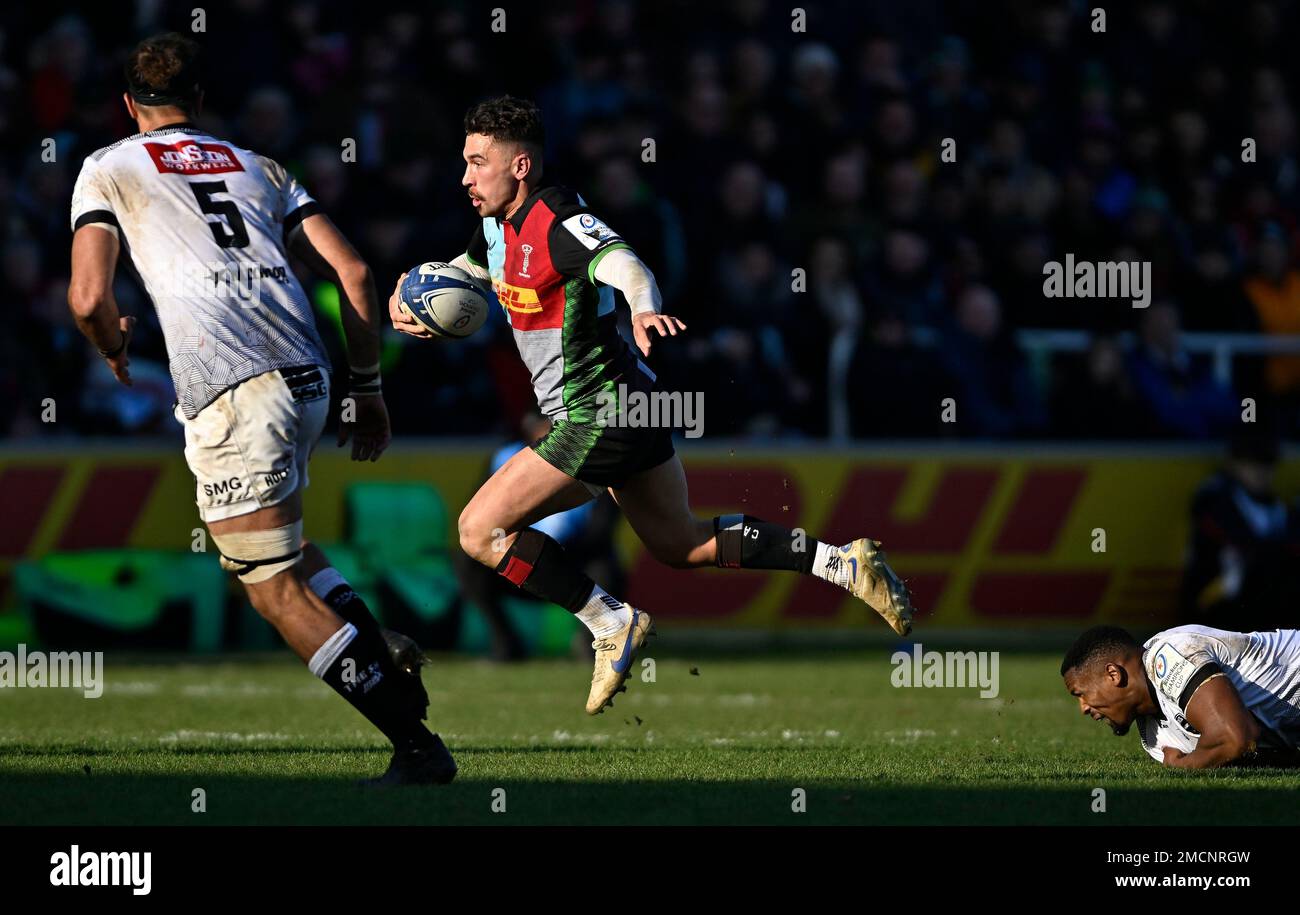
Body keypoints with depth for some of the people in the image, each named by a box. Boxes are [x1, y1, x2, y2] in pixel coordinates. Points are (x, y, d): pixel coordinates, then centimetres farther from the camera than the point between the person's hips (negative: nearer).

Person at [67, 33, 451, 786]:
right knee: (277, 544, 30)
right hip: (306, 374, 6)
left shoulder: (108, 170, 13)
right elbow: (352, 272, 16)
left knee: (276, 589, -1)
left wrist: (115, 349, 22)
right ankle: (383, 656, 11)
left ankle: (418, 746, -7)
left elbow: (89, 297, 0)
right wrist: (369, 386, 23)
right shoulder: (258, 168, 25)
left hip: (229, 386, -6)